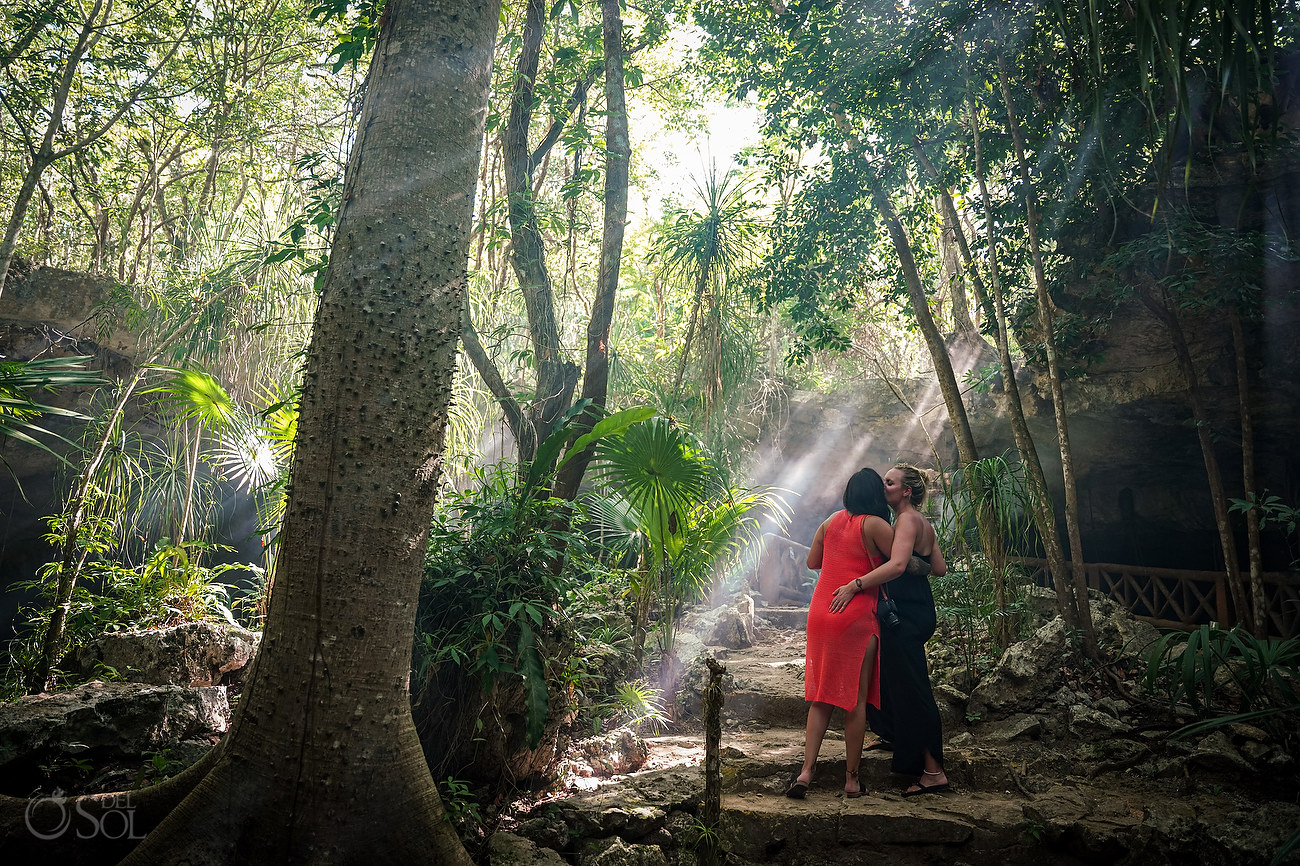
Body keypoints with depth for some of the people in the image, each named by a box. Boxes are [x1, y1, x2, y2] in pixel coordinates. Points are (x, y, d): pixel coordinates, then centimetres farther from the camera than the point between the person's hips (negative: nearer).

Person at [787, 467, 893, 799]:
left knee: (820, 698, 10)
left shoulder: (832, 521, 12)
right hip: (856, 618, -5)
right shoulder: (875, 525, -6)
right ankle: (852, 778, 12)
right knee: (856, 700, 5)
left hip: (819, 615, 5)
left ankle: (806, 772, 2)